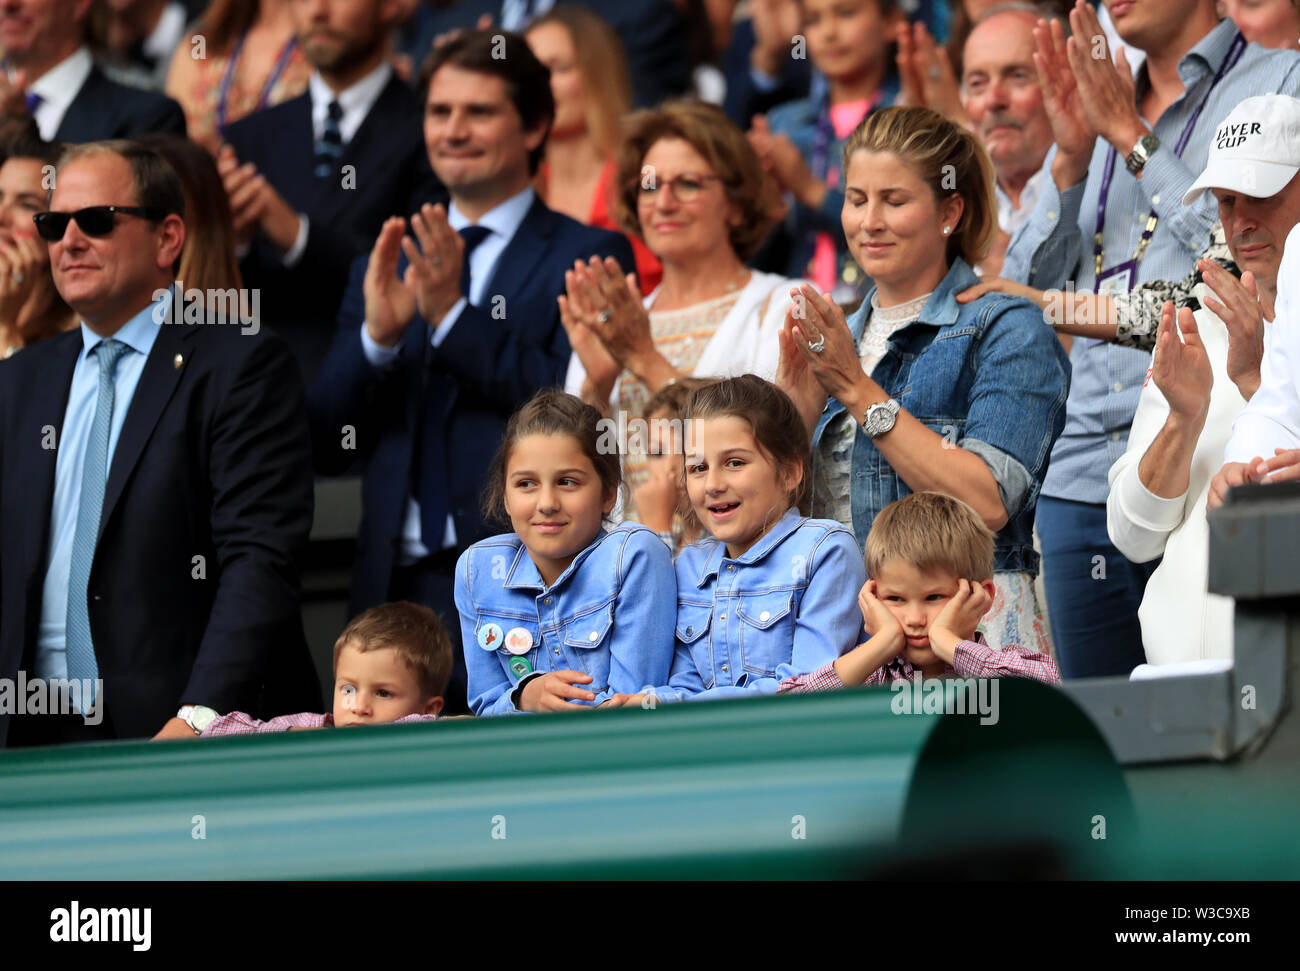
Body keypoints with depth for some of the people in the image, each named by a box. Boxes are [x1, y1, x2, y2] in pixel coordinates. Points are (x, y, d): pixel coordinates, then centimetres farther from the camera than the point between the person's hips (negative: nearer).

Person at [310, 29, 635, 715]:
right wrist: (377, 334, -6)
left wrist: (453, 314, -13)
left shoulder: (588, 258, 3)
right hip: (396, 590, 5)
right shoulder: (384, 269, 19)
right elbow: (326, 446, 12)